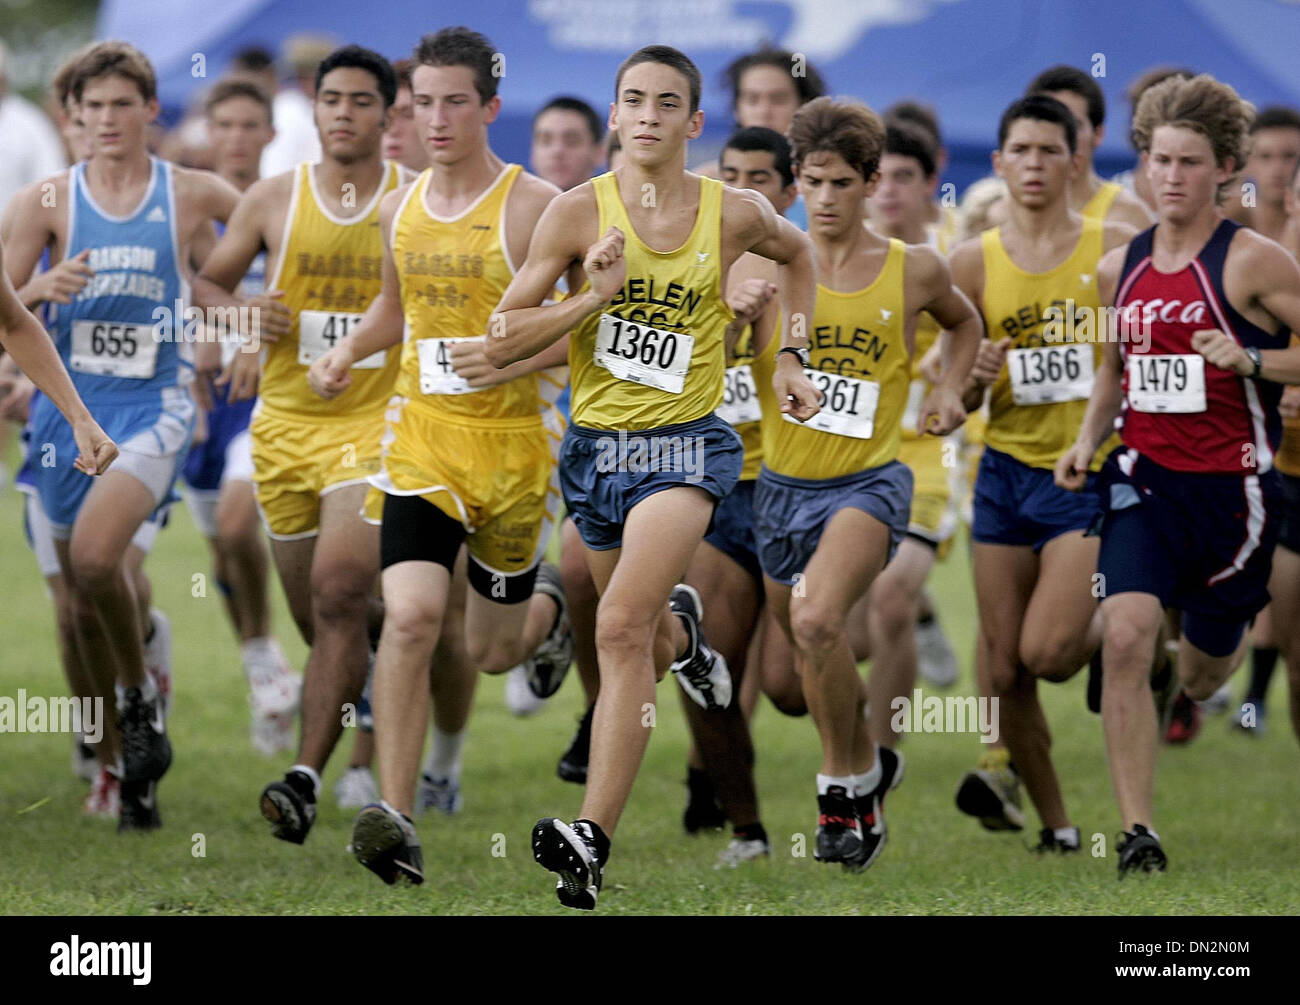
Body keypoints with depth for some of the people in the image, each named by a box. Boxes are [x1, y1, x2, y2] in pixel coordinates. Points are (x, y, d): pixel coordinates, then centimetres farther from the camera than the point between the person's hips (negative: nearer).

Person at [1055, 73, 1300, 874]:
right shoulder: (1121, 268, 8)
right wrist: (1087, 443, 8)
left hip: (1230, 488, -3)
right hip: (1145, 479, 3)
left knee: (1202, 677, 12)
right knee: (1126, 637, -19)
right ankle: (1138, 831, -16)